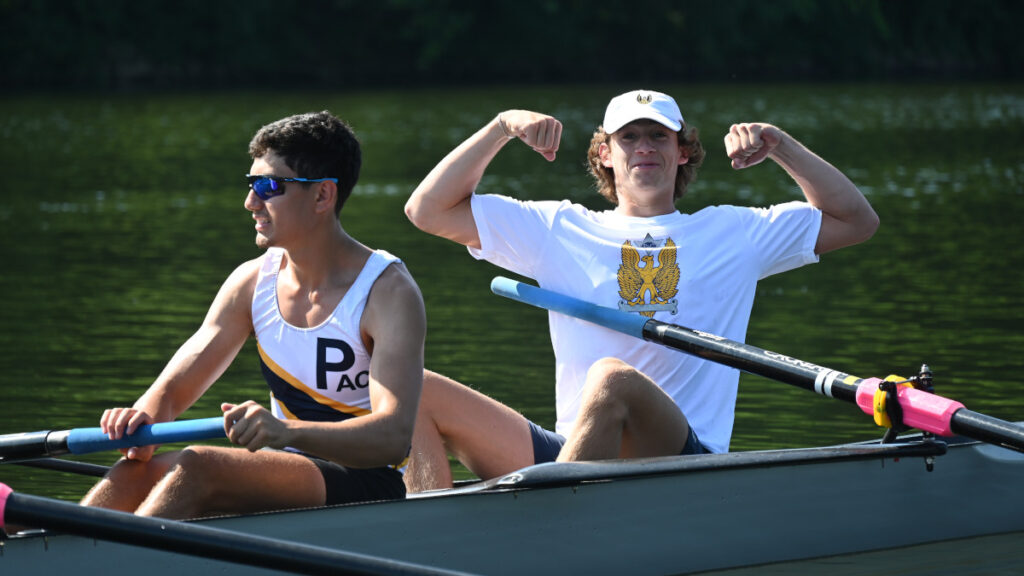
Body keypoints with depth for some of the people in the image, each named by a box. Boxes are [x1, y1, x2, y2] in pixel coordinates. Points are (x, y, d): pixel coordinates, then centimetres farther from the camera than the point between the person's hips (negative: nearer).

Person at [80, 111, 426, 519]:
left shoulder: (389, 291, -13)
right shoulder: (252, 282, 6)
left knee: (198, 466, -31)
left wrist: (287, 432, -43)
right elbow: (171, 389, 5)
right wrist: (144, 418, -21)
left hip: (367, 489, -6)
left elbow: (393, 436, -25)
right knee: (139, 469, -23)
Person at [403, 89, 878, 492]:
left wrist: (780, 146, 9)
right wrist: (502, 127, 5)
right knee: (419, 392, -15)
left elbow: (856, 220, 18)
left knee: (612, 378, -37)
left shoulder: (731, 234, 18)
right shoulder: (562, 230, 18)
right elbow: (429, 210, 15)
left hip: (685, 462, -2)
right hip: (569, 456, 3)